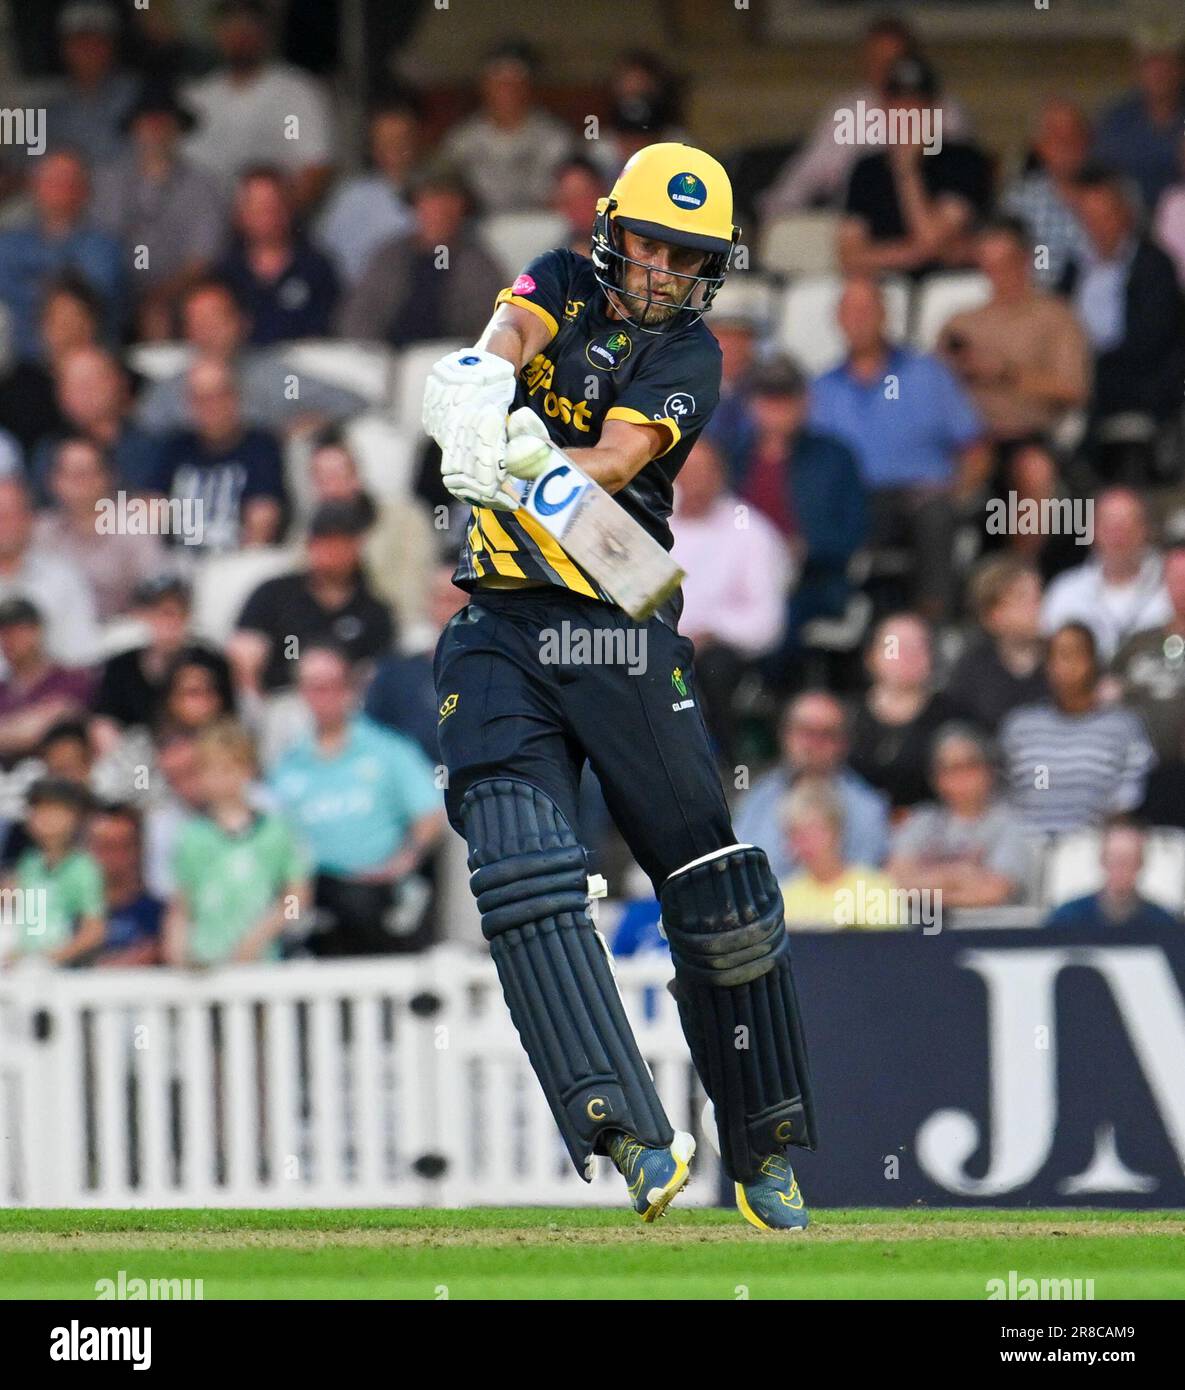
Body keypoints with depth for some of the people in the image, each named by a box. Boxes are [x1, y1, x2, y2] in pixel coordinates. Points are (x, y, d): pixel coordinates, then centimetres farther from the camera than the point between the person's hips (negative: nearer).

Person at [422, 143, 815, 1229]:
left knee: (720, 892, -1)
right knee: (522, 868, -19)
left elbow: (616, 461, -13)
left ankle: (767, 1150, 14)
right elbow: (499, 348, -10)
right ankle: (632, 1136, -28)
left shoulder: (691, 356, 4)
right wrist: (480, 393, -34)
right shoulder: (562, 286, 11)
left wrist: (532, 465, -33)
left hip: (620, 626, -1)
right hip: (500, 628, 1)